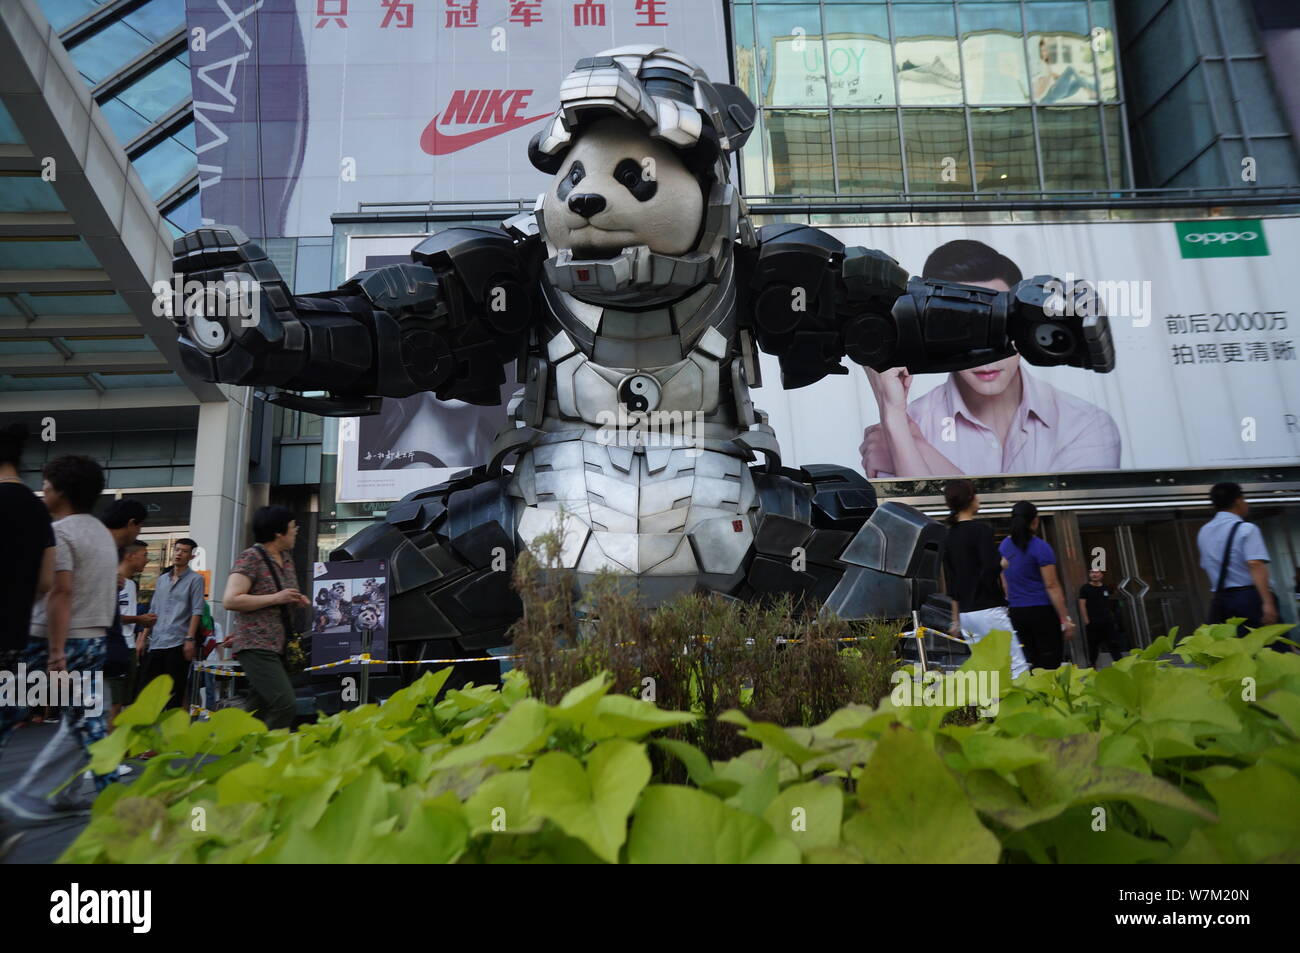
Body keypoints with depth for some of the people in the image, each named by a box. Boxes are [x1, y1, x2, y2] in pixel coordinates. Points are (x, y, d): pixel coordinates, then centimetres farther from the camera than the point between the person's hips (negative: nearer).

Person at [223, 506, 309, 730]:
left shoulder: (286, 556, 15)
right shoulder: (251, 557, -10)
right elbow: (230, 600, -17)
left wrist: (296, 599, 8)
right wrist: (276, 598, -19)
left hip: (279, 646, 8)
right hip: (257, 646, -8)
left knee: (259, 713, 8)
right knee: (285, 705, -19)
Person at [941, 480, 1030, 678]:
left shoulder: (949, 536, 12)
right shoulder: (981, 529, -9)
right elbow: (991, 570, -21)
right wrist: (1003, 564, 1)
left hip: (966, 614, 7)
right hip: (989, 610, -7)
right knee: (1018, 669, -5)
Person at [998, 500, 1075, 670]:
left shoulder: (1004, 546, 7)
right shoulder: (1040, 548, -10)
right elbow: (1052, 586, -12)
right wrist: (1065, 619, -10)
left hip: (1016, 612, 6)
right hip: (1042, 611, -6)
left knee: (1030, 661, 11)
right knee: (1050, 663, -1)